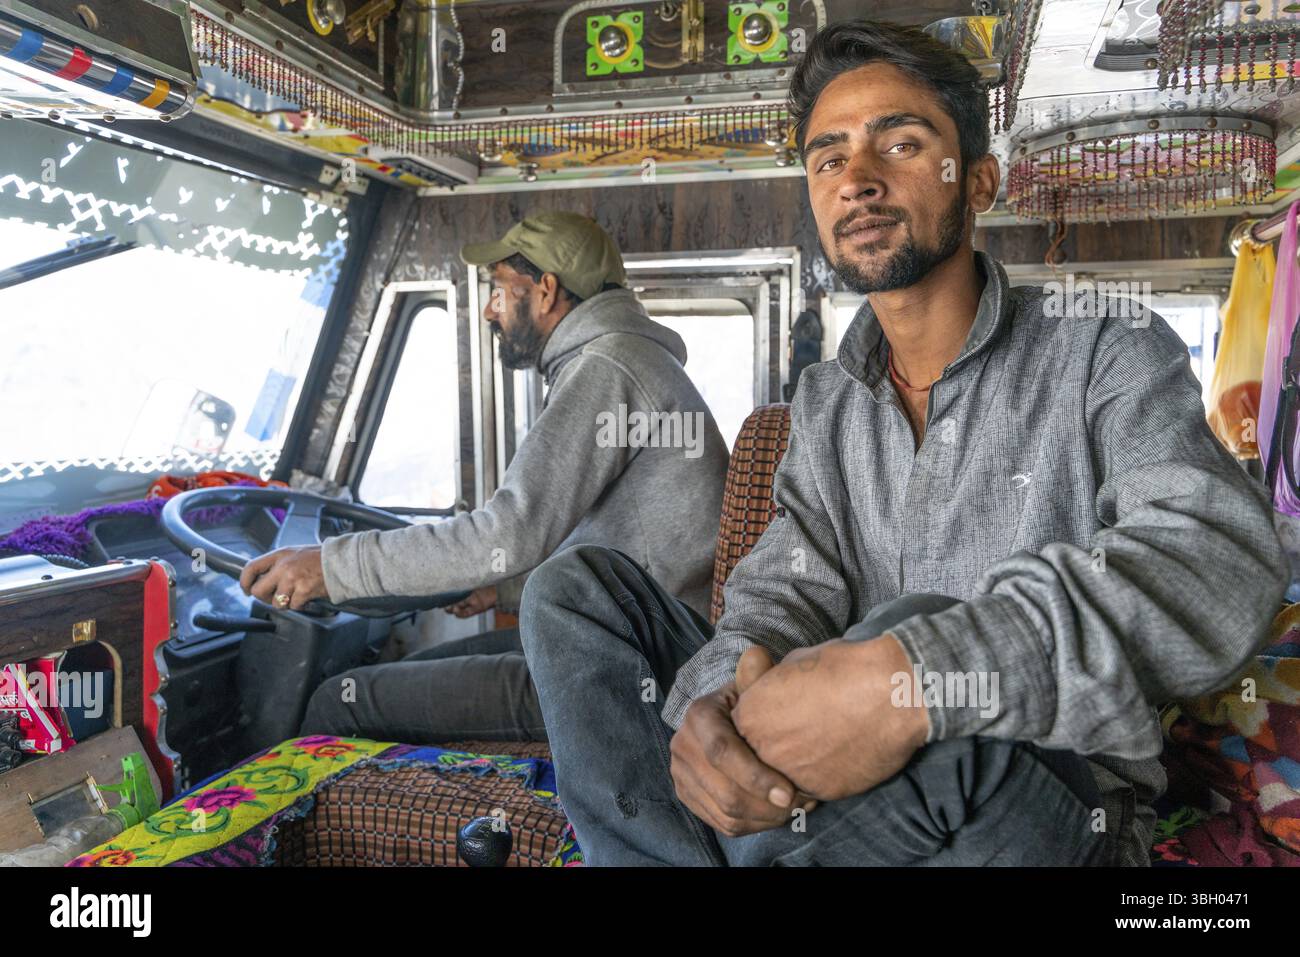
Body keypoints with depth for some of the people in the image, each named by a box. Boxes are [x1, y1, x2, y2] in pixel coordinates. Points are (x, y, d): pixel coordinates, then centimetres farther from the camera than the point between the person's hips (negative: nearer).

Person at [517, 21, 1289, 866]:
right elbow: (791, 586, -4)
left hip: (1053, 806, -3)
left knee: (922, 632, -39)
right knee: (575, 586, -8)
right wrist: (714, 699, -28)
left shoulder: (1108, 356, -6)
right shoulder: (826, 404, 9)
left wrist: (915, 676, -38)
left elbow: (1224, 561, -24)